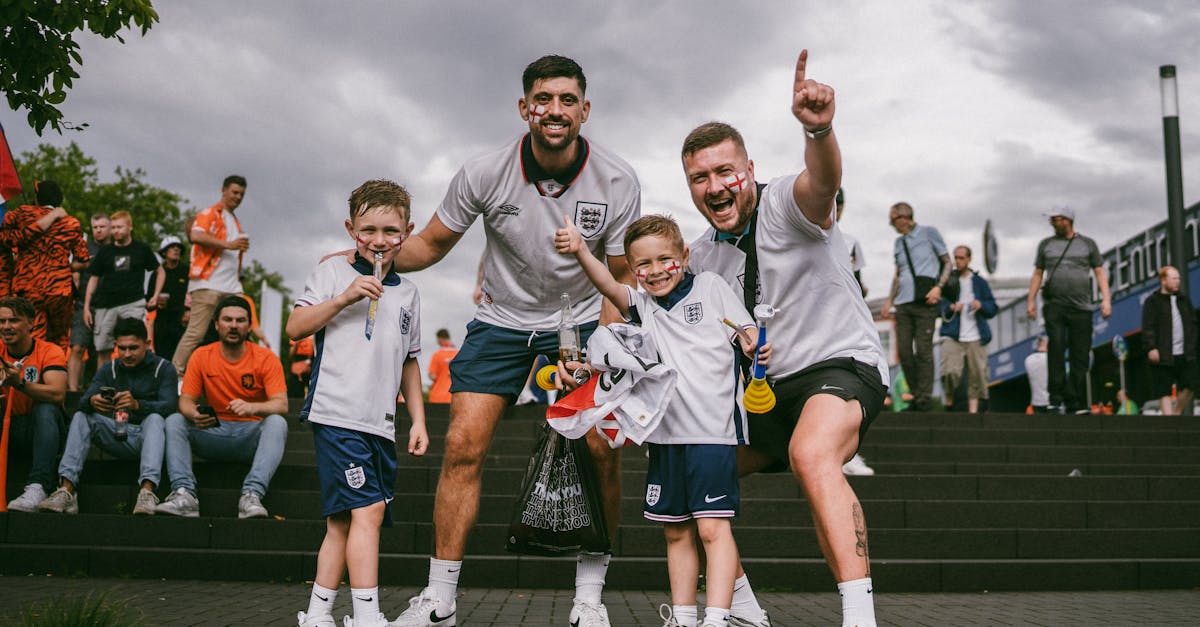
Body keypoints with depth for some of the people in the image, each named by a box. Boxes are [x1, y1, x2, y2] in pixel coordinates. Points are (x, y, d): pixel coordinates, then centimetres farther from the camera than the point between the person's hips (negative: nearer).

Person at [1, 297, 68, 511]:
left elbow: (58, 393, -25)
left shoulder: (49, 351, -9)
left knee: (46, 408, -33)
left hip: (40, 426, -3)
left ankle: (37, 487, -44)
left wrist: (20, 383, -40)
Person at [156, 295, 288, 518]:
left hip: (253, 436, -2)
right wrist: (194, 415, -25)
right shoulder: (201, 356, 3)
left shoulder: (266, 358, -6)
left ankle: (252, 495, -44)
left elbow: (281, 405, -15)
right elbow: (185, 400, 0)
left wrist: (252, 407, -37)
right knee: (174, 421, -18)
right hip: (214, 435, 3)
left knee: (277, 423, -32)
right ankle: (184, 494, -32)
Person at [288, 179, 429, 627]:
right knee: (367, 510, -16)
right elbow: (295, 328, -4)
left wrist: (418, 419, 18)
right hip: (337, 414, -6)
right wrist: (344, 297, -15)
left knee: (343, 521, 9)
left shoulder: (407, 293, 19)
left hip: (381, 423, 6)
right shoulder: (333, 272, 4)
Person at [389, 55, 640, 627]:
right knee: (464, 445, -12)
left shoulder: (618, 182, -14)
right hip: (500, 320, 0)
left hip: (581, 322, 0)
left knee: (601, 446, -15)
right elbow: (431, 244, -1)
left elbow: (622, 278, -7)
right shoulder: (484, 173, -14)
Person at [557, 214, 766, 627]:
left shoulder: (710, 286, 5)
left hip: (713, 429, -4)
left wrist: (757, 347, -19)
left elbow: (745, 332, 5)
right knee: (676, 532, 12)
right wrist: (580, 251, -25)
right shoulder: (640, 306, 11)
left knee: (712, 527, -11)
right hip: (665, 435, 5)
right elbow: (607, 285, -7)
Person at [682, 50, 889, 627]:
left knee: (811, 456, -37)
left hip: (841, 364, -8)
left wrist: (818, 129, -62)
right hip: (766, 386, 8)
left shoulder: (787, 206, -14)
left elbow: (822, 179, -40)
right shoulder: (700, 257, 6)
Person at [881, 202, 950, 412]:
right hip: (903, 303, 6)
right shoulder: (898, 243, 19)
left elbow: (947, 262, 5)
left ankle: (925, 398, -4)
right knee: (904, 351, 0)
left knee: (923, 350, -9)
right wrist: (890, 300, 15)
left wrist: (939, 287, -10)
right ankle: (916, 395, 8)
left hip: (924, 302, -5)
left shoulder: (929, 233, 4)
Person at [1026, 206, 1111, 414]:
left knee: (1080, 356, -1)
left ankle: (1075, 404, 5)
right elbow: (1038, 274, 17)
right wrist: (1031, 300, 8)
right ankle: (1056, 399, -14)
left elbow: (1100, 272, 10)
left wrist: (1106, 299, 0)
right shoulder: (1046, 245, 15)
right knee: (1056, 348, -15)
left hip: (1081, 307, 0)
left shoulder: (1087, 244, 12)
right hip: (1054, 305, 0)